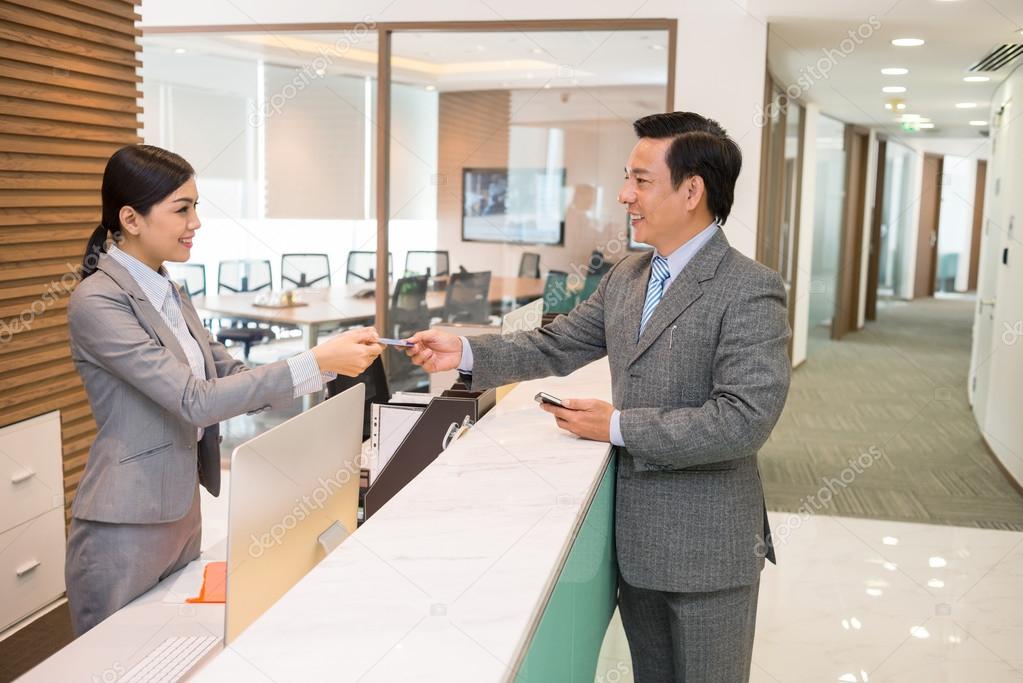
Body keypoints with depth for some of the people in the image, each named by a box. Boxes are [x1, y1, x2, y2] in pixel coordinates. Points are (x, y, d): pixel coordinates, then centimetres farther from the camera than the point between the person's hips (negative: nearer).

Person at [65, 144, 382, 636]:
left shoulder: (168, 293, 8)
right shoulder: (97, 301, -19)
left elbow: (232, 375, 7)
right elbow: (195, 400, -26)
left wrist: (334, 360, -6)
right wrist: (316, 363, -29)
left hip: (182, 515, 8)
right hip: (125, 531, -8)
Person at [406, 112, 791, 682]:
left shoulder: (751, 290, -18)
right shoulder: (626, 277, 6)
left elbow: (744, 419, -25)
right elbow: (555, 346, 9)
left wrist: (618, 427, -21)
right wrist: (466, 352, -5)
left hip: (707, 547, -6)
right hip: (636, 536, 7)